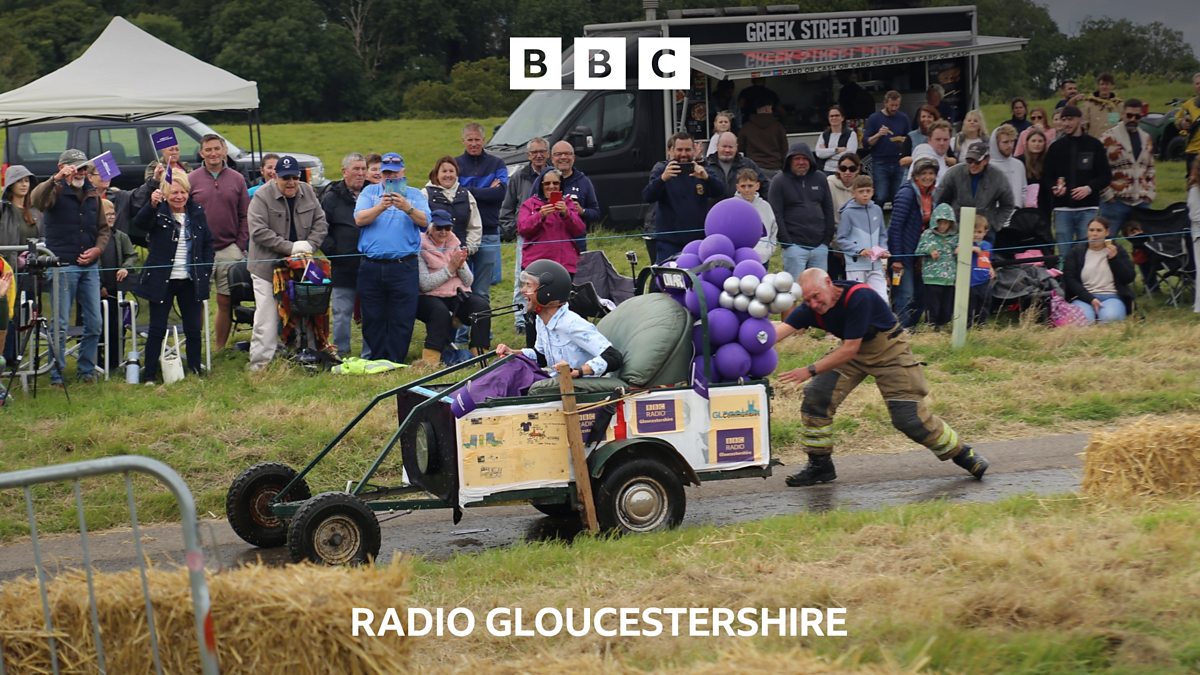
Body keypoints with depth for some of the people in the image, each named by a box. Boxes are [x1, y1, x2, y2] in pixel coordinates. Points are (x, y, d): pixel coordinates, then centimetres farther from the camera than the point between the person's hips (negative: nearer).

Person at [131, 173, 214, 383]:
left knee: (193, 330, 7)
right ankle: (149, 376, 3)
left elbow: (208, 243, 15)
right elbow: (139, 223, -26)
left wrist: (206, 270, 4)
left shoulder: (197, 213, 7)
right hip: (162, 281, -3)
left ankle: (195, 372, 17)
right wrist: (152, 205, -44)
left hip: (190, 282, 3)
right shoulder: (158, 213, -5)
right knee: (157, 330, -1)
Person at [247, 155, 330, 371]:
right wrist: (290, 247, -20)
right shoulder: (262, 197, -12)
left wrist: (310, 244, -8)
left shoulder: (308, 193, 6)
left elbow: (320, 222, 10)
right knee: (267, 317, -8)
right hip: (267, 266, -5)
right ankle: (260, 362, -5)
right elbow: (259, 231, -19)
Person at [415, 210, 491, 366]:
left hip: (457, 294, 5)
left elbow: (468, 282, 10)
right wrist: (450, 268, -15)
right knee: (441, 311, -38)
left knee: (481, 306, -24)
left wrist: (461, 265, -10)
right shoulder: (421, 248, -5)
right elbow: (424, 284, -15)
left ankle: (480, 354, -21)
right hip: (429, 297, -5)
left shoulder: (455, 246, 13)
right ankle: (430, 362, -37)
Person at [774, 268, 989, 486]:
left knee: (910, 418, -7)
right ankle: (820, 466, 1)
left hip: (890, 351, -6)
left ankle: (962, 453, 15)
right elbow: (782, 330, -31)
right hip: (850, 350, 6)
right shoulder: (810, 308, -17)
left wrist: (811, 370, -35)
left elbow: (850, 349, -34)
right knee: (816, 396, -12)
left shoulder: (858, 297, -35)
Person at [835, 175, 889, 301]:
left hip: (876, 265, 4)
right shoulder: (848, 213, -5)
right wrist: (859, 250, -15)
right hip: (856, 265, -4)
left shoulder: (877, 210, 8)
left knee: (882, 299, -3)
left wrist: (883, 250, 1)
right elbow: (841, 240, -5)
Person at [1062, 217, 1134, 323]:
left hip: (1111, 297, 1)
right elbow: (1070, 280, 0)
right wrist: (1090, 299, -14)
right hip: (1084, 298, -1)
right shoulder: (1076, 252, 12)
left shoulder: (1117, 251, 15)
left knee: (1110, 317, -35)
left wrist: (1114, 258, -9)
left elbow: (1128, 279, 5)